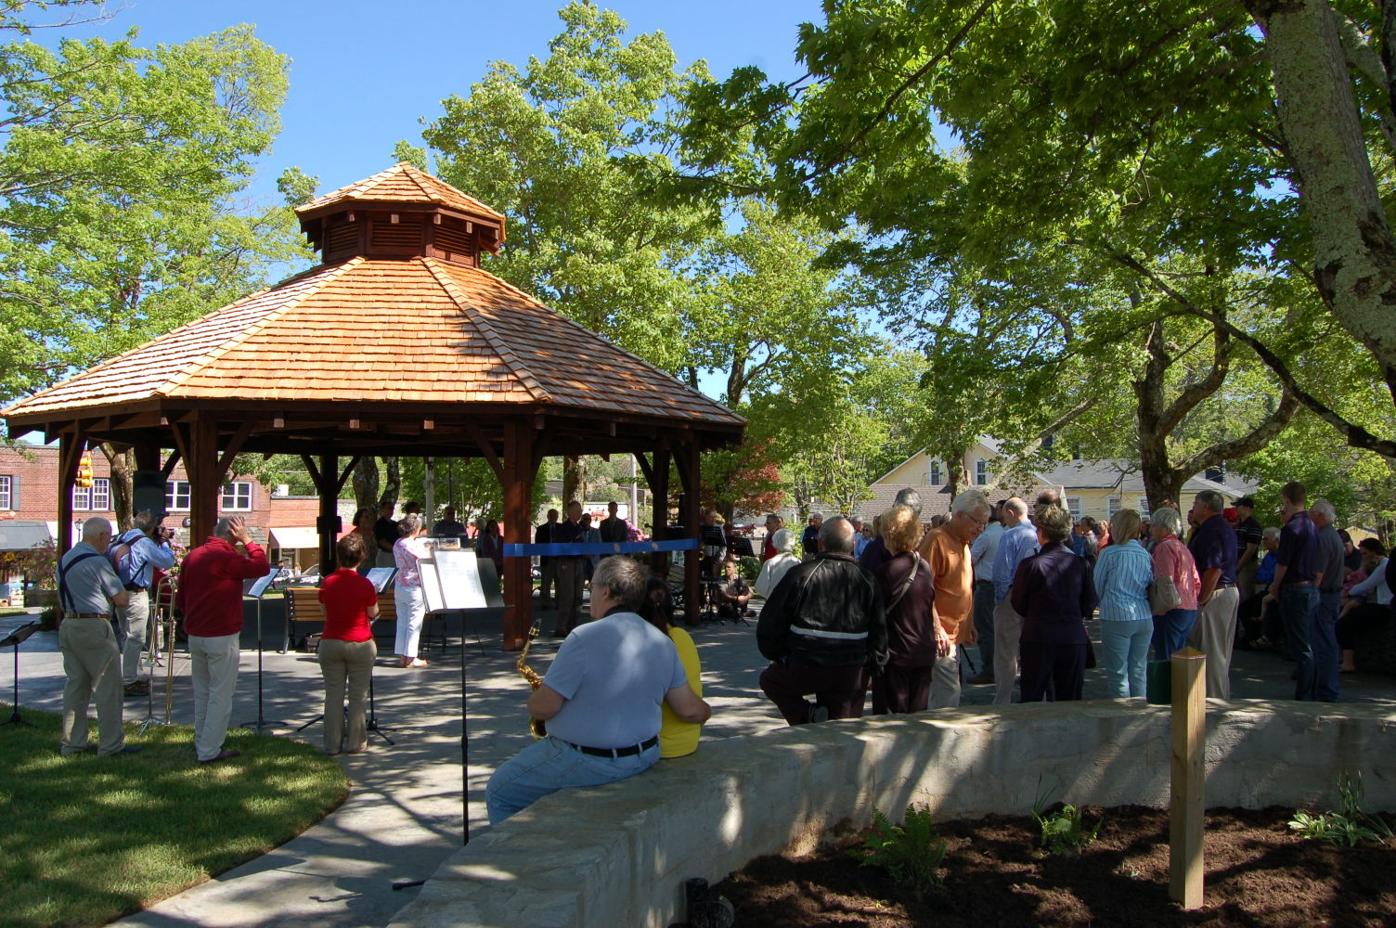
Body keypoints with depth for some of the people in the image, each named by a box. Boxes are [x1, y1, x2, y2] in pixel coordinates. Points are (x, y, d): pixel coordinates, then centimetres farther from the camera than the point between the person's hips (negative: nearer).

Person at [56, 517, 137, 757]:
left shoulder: (64, 559, 13)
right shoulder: (97, 562, -15)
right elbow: (122, 600, -11)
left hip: (67, 626, 9)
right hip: (93, 627, -9)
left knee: (75, 684, 14)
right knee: (108, 685, -1)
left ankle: (71, 743, 18)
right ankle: (111, 744, 3)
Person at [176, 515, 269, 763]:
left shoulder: (192, 557, 6)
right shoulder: (226, 558, -18)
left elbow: (180, 599, 13)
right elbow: (262, 567, -14)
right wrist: (247, 540, -9)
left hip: (195, 635, 8)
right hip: (222, 636, -8)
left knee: (202, 692, 18)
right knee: (220, 694, 1)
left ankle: (201, 744, 28)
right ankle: (209, 751, 3)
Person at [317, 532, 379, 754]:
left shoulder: (327, 583, -3)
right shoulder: (364, 585, -14)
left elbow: (325, 611, 9)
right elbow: (373, 613, -1)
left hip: (330, 643, 3)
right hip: (360, 645, -3)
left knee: (333, 694, 9)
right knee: (358, 696, 7)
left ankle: (332, 744, 12)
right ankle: (355, 742, 11)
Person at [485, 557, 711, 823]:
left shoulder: (585, 638, -22)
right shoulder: (664, 643, -2)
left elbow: (543, 708, -19)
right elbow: (690, 709, 2)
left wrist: (534, 699, 3)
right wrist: (706, 712, 24)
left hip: (587, 763, -8)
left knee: (500, 792, 12)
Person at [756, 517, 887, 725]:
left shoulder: (800, 574, -7)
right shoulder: (867, 581, 2)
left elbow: (770, 624, -3)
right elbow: (879, 632, 5)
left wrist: (777, 655, 13)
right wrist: (873, 665, 18)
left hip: (803, 669, -3)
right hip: (851, 676, 3)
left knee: (770, 679, 25)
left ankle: (807, 715, 2)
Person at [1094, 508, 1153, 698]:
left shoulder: (1109, 553, -6)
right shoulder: (1146, 554, 6)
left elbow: (1097, 588, 1)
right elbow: (1151, 587, 14)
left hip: (1117, 618, -5)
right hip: (1144, 618, 5)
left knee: (1118, 674, 2)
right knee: (1138, 673, 11)